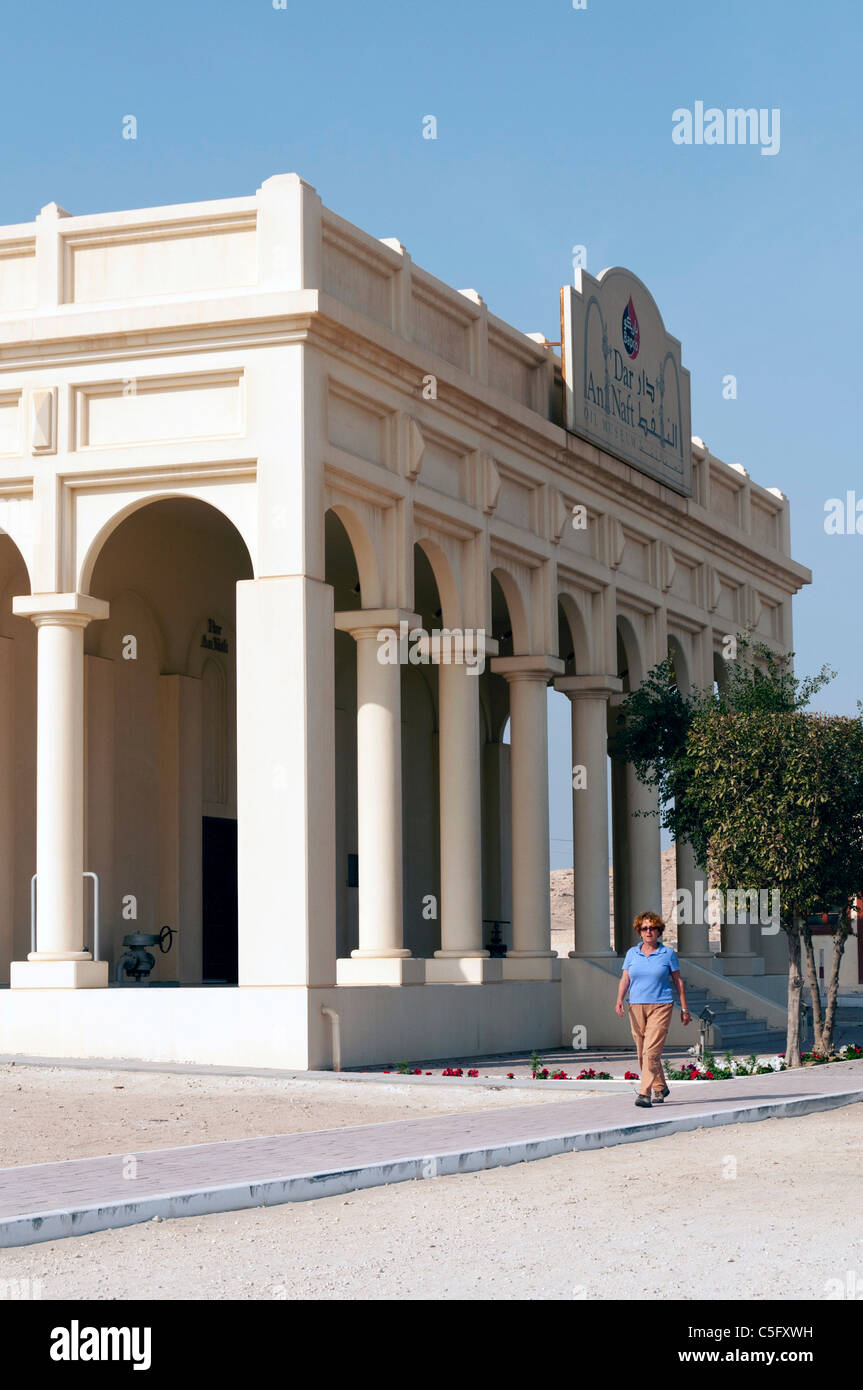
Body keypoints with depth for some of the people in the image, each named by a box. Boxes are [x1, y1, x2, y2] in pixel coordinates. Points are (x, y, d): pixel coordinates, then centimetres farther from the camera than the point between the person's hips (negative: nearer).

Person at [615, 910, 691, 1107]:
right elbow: (625, 980, 3)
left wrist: (684, 1008, 5)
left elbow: (678, 981, 6)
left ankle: (645, 1094, -20)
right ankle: (660, 1088, 29)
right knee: (643, 1053, 10)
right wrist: (619, 1000, -14)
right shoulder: (632, 953, 8)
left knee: (652, 1051, -15)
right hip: (637, 1008, 4)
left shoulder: (668, 954, 1)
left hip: (660, 1007, -4)